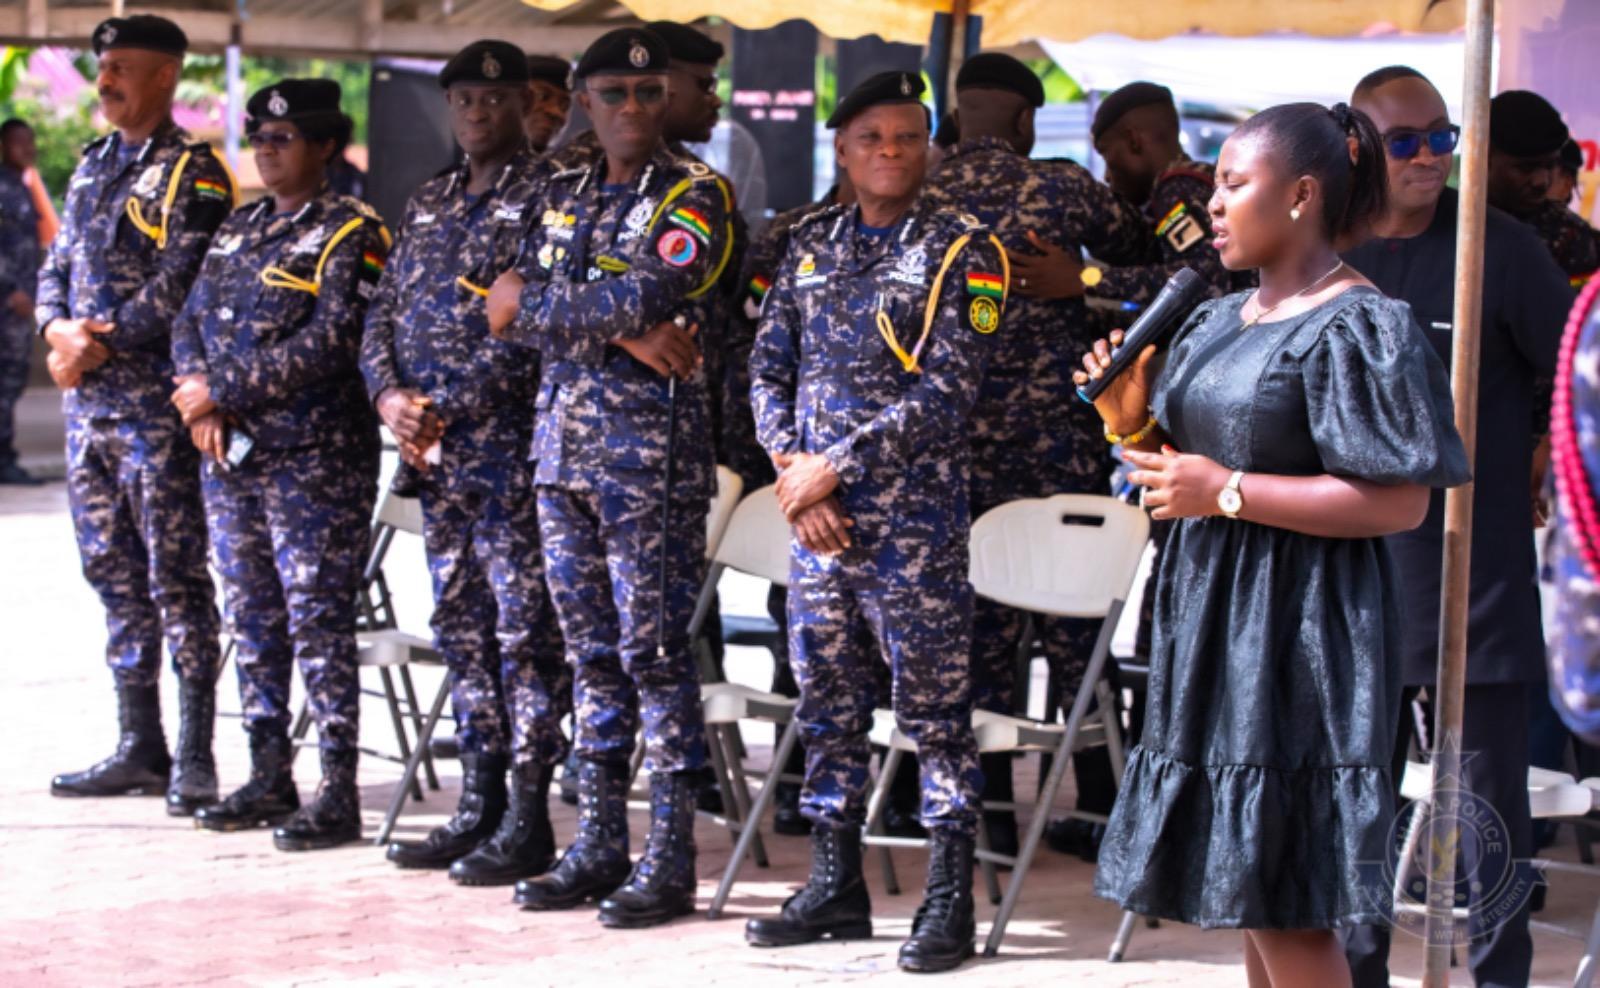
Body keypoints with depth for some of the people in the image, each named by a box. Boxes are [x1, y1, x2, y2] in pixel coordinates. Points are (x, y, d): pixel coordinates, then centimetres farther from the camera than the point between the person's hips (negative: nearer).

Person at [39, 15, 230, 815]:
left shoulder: (191, 173, -6)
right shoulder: (93, 167, 17)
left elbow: (182, 283, -15)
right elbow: (56, 268, 17)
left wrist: (101, 344, -14)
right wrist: (59, 331, -3)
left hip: (156, 402, -8)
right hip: (88, 403, 8)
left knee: (175, 579, -5)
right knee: (114, 572, 11)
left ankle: (195, 759, -1)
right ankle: (140, 748, 19)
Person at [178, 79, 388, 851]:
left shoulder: (349, 234, -7)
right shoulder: (239, 229, 15)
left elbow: (330, 344, -17)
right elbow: (192, 319, 13)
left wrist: (226, 392, -16)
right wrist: (199, 397, -7)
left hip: (316, 461, -7)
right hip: (233, 456, 7)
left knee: (318, 619, -6)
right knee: (251, 617, 11)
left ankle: (339, 794, -2)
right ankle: (269, 778, 20)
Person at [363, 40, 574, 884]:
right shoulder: (429, 205, 17)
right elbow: (385, 314, 17)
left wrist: (451, 410, -18)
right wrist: (391, 394, -3)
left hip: (513, 445, -8)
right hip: (434, 454, 8)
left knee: (525, 626, -4)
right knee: (461, 623, 12)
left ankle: (528, 820, 0)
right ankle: (479, 805, 20)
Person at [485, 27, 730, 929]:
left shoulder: (693, 195, -4)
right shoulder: (562, 194, 14)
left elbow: (644, 299, -18)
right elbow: (517, 318, 3)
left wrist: (531, 303, -4)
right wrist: (623, 334, -13)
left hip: (653, 453, -6)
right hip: (564, 442, 6)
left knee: (654, 648, -6)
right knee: (592, 648, 10)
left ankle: (671, 859, -1)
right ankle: (599, 844, 17)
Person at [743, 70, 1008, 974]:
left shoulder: (962, 251, -3)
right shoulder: (813, 245, 12)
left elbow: (947, 390, -12)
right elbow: (770, 368, 11)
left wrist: (838, 467, -14)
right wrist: (794, 471, -5)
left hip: (914, 511, -5)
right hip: (815, 511, 5)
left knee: (934, 703, -1)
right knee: (828, 698, 10)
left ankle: (950, 903, 4)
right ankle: (836, 887, 21)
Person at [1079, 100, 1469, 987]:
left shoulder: (1358, 329, -12)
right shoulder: (1217, 323, 13)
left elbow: (1400, 504, -19)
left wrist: (1228, 492, -19)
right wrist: (1134, 422, 0)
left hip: (1298, 633, -9)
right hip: (1213, 620, 9)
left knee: (1281, 892, -7)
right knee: (1238, 875, 13)